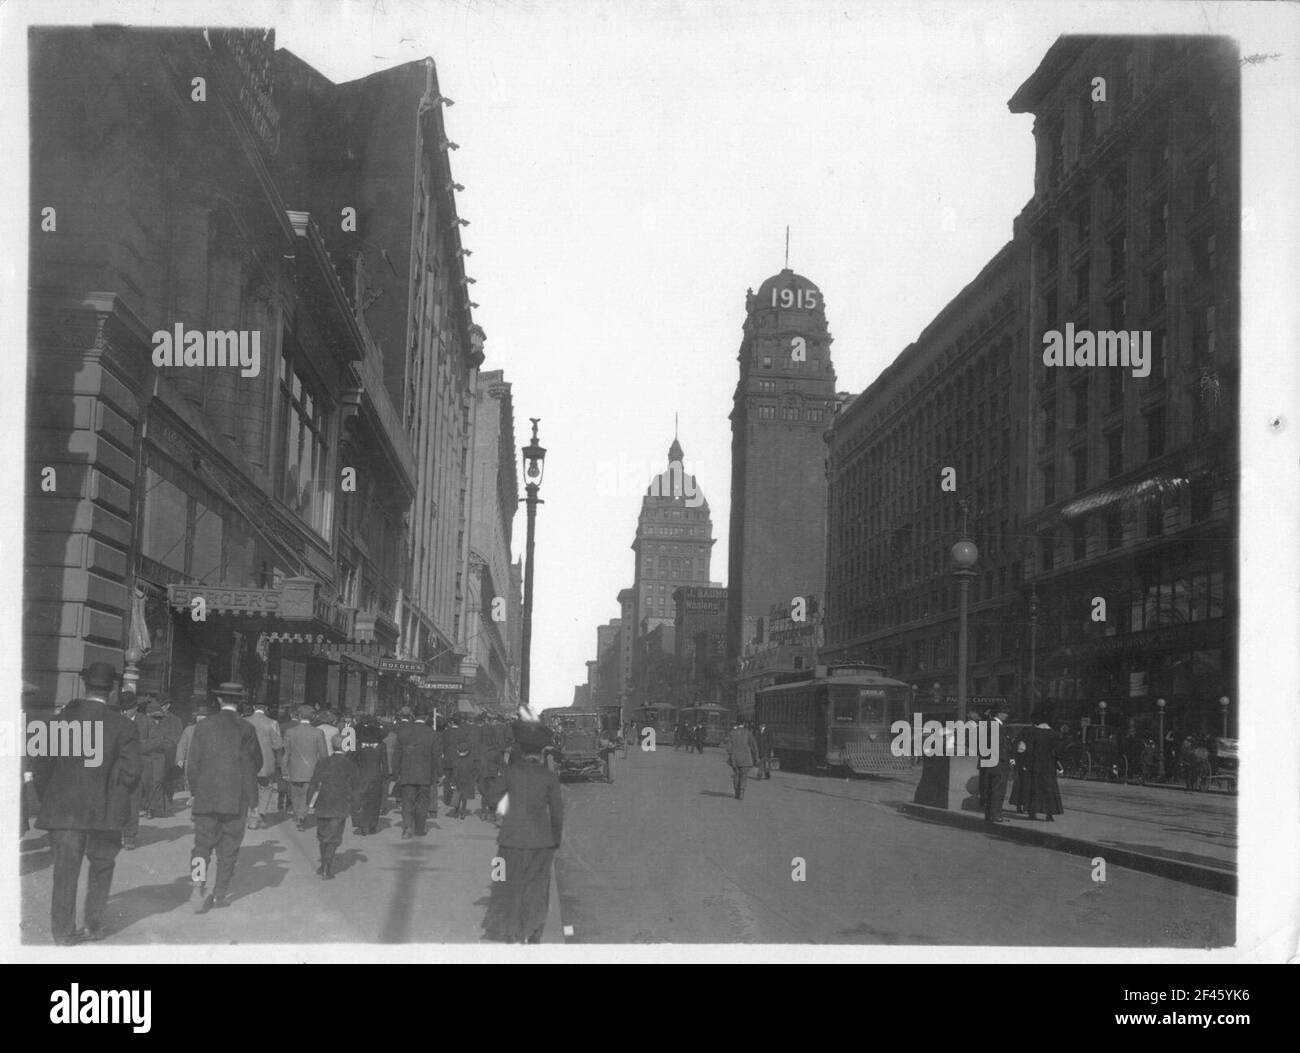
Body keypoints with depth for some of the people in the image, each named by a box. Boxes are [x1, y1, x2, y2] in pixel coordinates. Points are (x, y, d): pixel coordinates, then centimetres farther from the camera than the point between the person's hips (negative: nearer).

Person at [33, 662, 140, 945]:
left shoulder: (62, 718, -2)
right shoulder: (124, 727, -8)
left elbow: (40, 763, 0)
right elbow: (130, 772, -11)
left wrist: (48, 798, 12)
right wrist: (114, 799, 6)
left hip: (62, 808, 1)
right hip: (104, 812, -1)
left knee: (65, 872, 9)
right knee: (101, 868, 19)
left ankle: (63, 932, 9)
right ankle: (94, 925, 23)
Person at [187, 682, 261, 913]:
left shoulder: (203, 727, 0)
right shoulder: (246, 729, -5)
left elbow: (193, 763, 3)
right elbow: (257, 763, 2)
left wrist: (197, 790, 14)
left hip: (206, 797, 1)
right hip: (236, 798, -1)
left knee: (202, 844, 6)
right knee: (228, 848, 8)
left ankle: (197, 886, -13)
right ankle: (219, 894, 11)